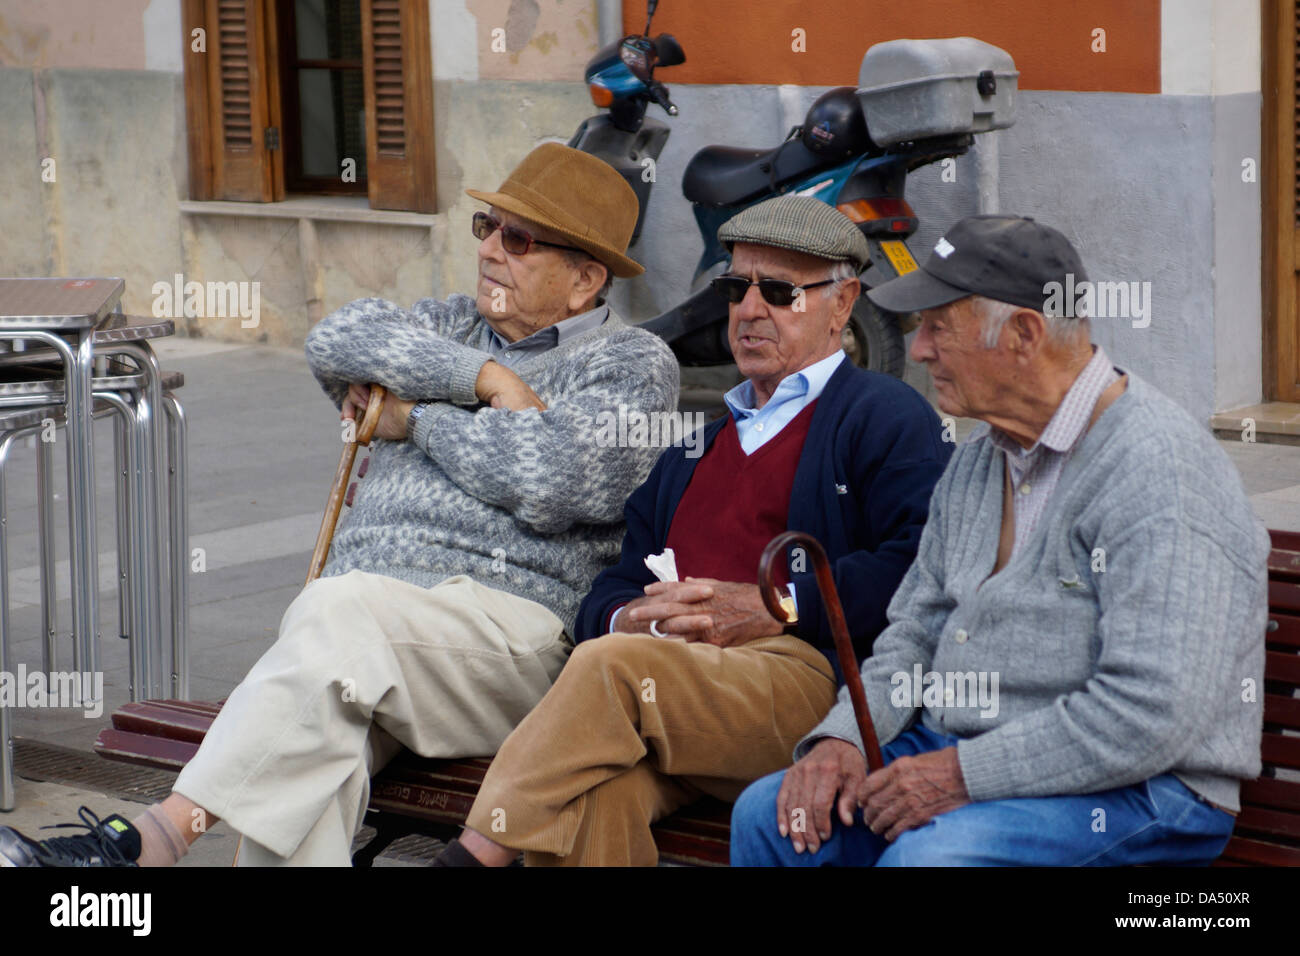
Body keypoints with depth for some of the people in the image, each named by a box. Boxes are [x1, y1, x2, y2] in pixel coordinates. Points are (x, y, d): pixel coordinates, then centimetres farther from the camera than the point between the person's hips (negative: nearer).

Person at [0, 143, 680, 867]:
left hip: (506, 615, -5)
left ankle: (160, 835, -41)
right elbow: (337, 343, 7)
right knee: (311, 741, -30)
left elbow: (551, 482, -9)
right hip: (362, 618, 5)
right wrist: (483, 377, -3)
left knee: (342, 611, -36)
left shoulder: (633, 364, 10)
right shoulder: (455, 328, 28)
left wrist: (416, 420, 3)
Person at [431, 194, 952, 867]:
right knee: (596, 785, -32)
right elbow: (610, 593, 27)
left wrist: (776, 608, -11)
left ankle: (474, 855, -26)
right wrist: (630, 618, 1)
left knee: (611, 663, -31)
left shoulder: (885, 417, 12)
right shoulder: (692, 447, 35)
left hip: (802, 676, -5)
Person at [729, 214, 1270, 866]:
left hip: (1136, 790, -8)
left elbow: (1151, 716, -25)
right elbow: (916, 630, 20)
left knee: (923, 856, -33)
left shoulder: (1159, 473, -18)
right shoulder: (978, 459, 13)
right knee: (770, 815, -6)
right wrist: (841, 739, 0)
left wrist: (965, 774, -21)